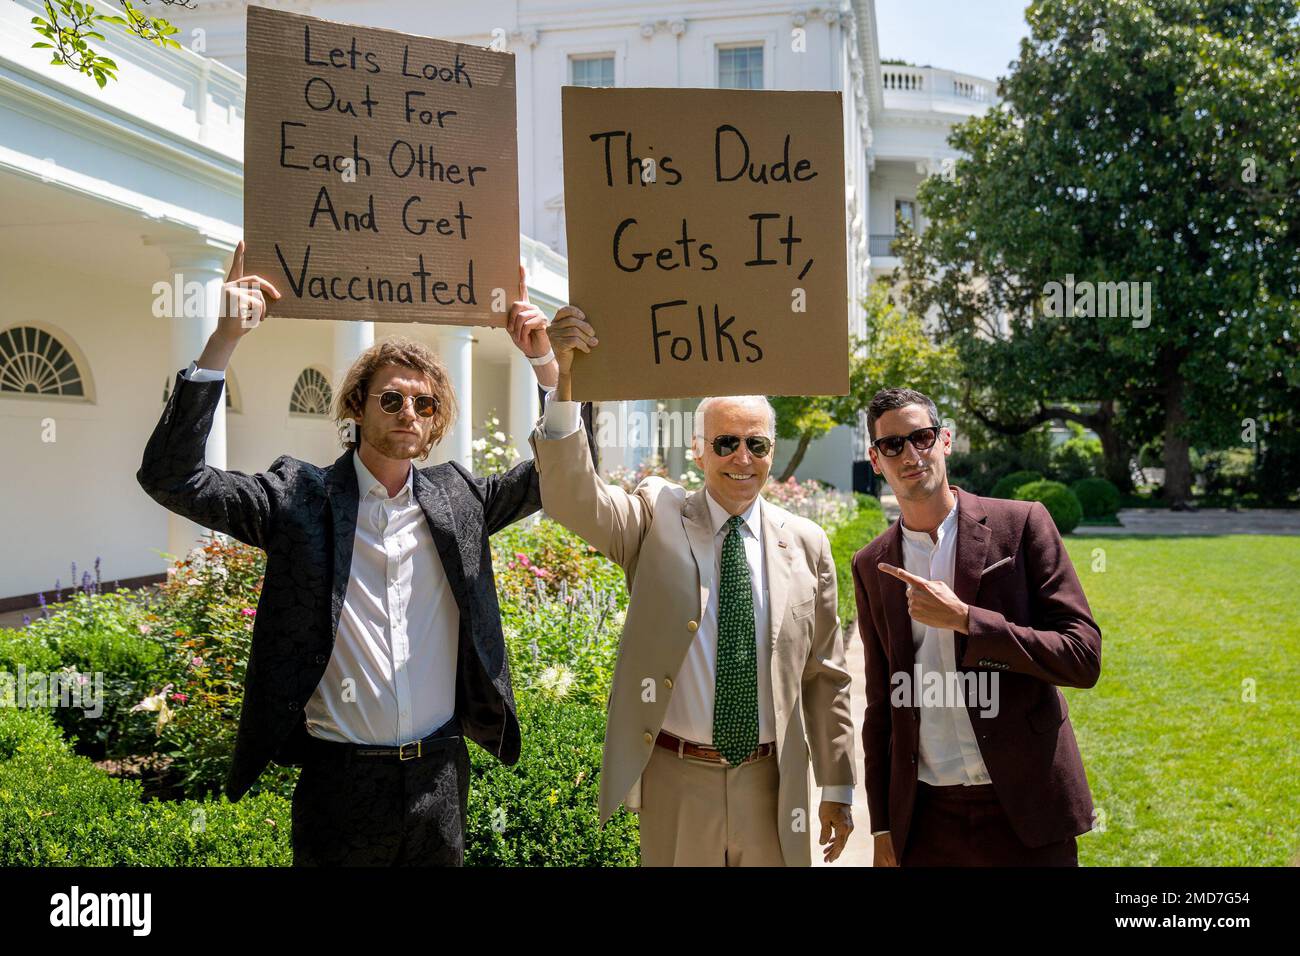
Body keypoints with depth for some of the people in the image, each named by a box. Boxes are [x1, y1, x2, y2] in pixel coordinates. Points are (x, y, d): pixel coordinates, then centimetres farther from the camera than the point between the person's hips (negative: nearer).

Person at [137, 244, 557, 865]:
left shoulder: (457, 496, 5)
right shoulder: (300, 497, -5)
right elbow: (171, 477, -13)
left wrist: (543, 359, -5)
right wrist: (226, 338, -20)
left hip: (441, 773, 3)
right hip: (340, 775, -3)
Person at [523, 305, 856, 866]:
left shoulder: (806, 544, 2)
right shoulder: (657, 519, -3)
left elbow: (824, 677, 6)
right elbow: (574, 500, -21)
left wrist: (838, 787, 8)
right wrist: (565, 379, -34)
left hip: (771, 781, 1)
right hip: (676, 779, -1)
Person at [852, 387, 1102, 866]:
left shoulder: (1021, 524, -4)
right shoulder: (871, 567, 6)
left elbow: (1084, 657, -9)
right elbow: (881, 703, 10)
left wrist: (963, 619, -17)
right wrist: (882, 825, 9)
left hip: (1024, 808, -2)